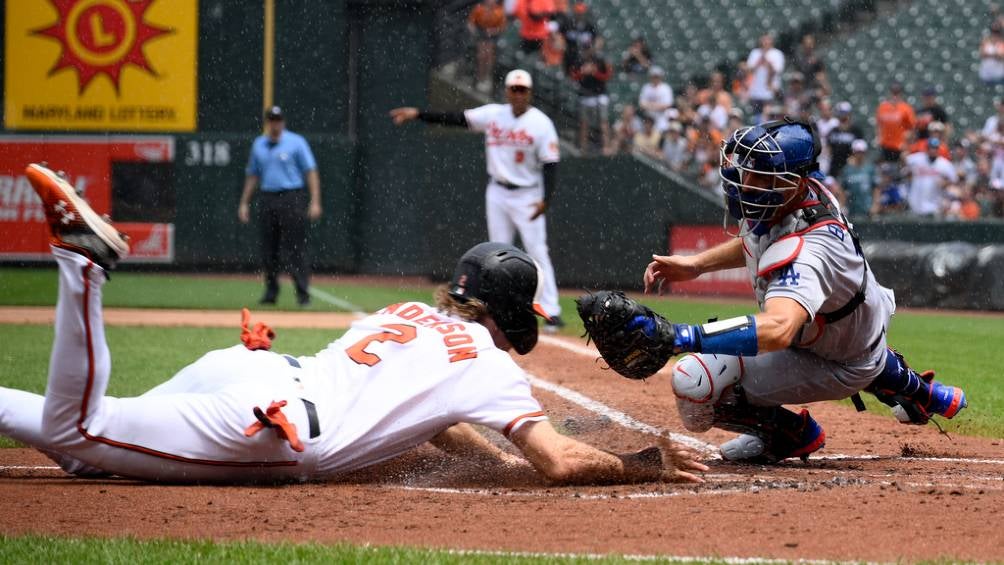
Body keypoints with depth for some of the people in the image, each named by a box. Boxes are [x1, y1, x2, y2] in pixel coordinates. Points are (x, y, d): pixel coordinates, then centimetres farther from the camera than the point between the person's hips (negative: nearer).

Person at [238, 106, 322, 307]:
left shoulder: (296, 142, -1)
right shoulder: (258, 145, 14)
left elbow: (311, 172, -4)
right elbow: (252, 175, 21)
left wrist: (315, 201, -12)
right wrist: (244, 203, 16)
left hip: (292, 199, -5)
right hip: (268, 200, 5)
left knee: (295, 249, -8)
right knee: (269, 250, 7)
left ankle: (303, 293, -6)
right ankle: (271, 291, 18)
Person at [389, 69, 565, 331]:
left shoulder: (541, 123, -9)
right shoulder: (493, 114, 1)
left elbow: (550, 164, -13)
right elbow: (455, 119, -2)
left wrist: (545, 200, -25)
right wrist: (417, 113, -11)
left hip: (527, 196, -4)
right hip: (497, 193, 4)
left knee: (537, 251, -10)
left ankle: (552, 312, -10)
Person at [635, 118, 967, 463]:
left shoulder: (803, 253, -45)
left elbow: (778, 330, -64)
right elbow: (759, 239, 8)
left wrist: (682, 337, -70)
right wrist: (697, 264, -4)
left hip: (839, 367, -9)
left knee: (694, 384, -23)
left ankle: (791, 434, 3)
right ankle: (918, 393, 61)